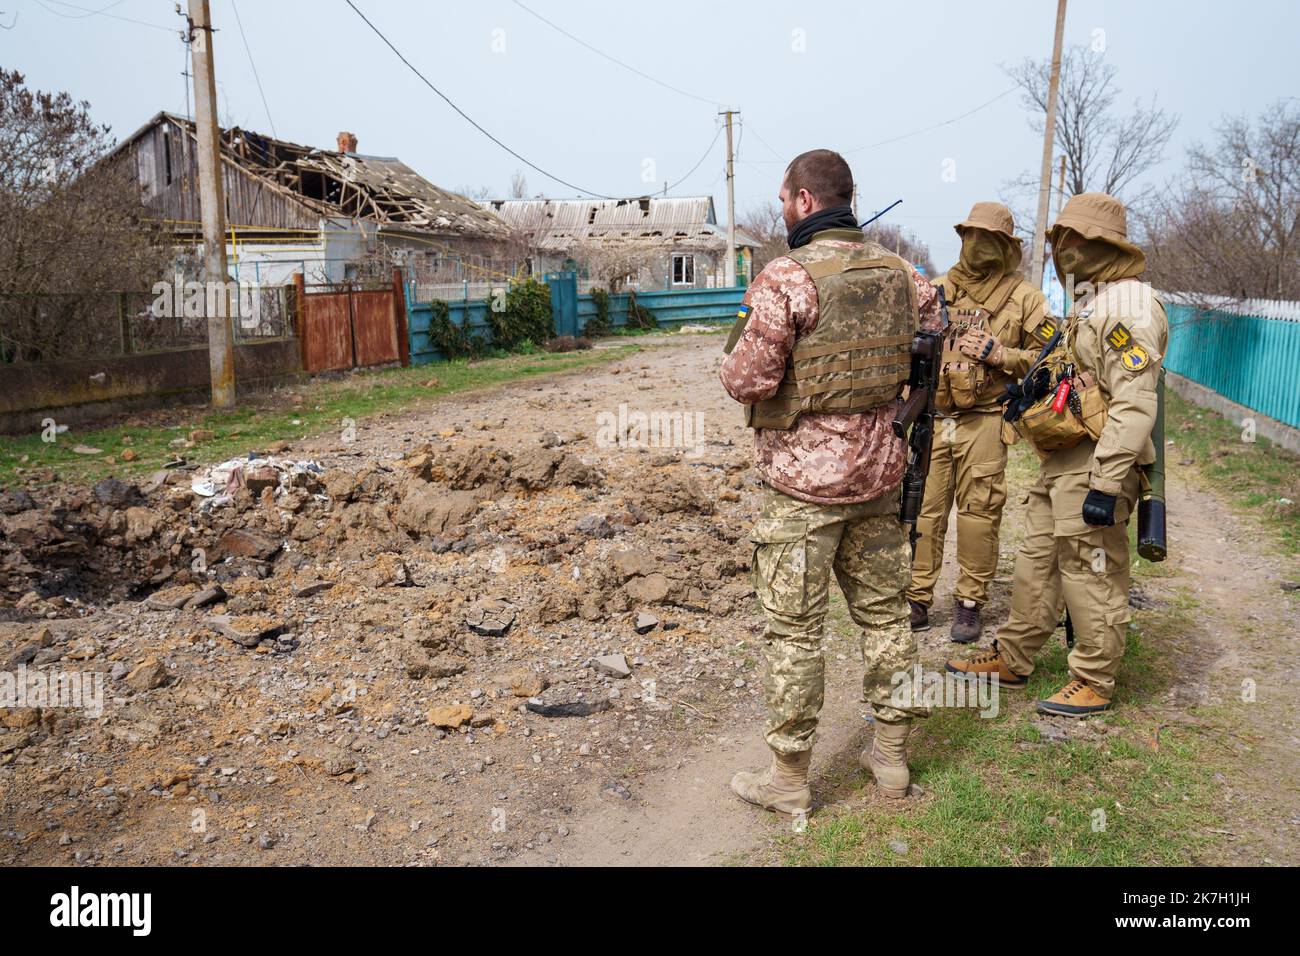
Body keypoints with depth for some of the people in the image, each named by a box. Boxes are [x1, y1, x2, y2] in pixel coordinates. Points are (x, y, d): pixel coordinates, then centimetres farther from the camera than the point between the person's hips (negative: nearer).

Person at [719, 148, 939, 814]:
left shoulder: (787, 277, -16)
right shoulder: (901, 274, 5)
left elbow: (746, 381, -17)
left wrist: (742, 341, 3)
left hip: (804, 481, -6)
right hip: (879, 470, 6)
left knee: (793, 630, 4)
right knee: (884, 614, 17)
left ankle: (788, 780, 16)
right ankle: (891, 756, 30)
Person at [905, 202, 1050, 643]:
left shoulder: (1024, 298, 4)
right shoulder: (936, 290, 12)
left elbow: (1045, 357, 2)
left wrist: (999, 354, -10)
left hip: (984, 421, -2)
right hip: (931, 418, 2)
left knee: (979, 515, 2)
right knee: (922, 509, 2)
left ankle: (969, 604, 14)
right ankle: (916, 600, 12)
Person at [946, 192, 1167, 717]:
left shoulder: (1129, 306, -15)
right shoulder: (1089, 303, 18)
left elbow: (1134, 406, -23)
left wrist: (1106, 484, -27)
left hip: (1094, 466, -10)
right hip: (1060, 462, 10)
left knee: (1091, 575, 0)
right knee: (1037, 562, 16)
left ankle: (1095, 683, 14)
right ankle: (1011, 658, 28)